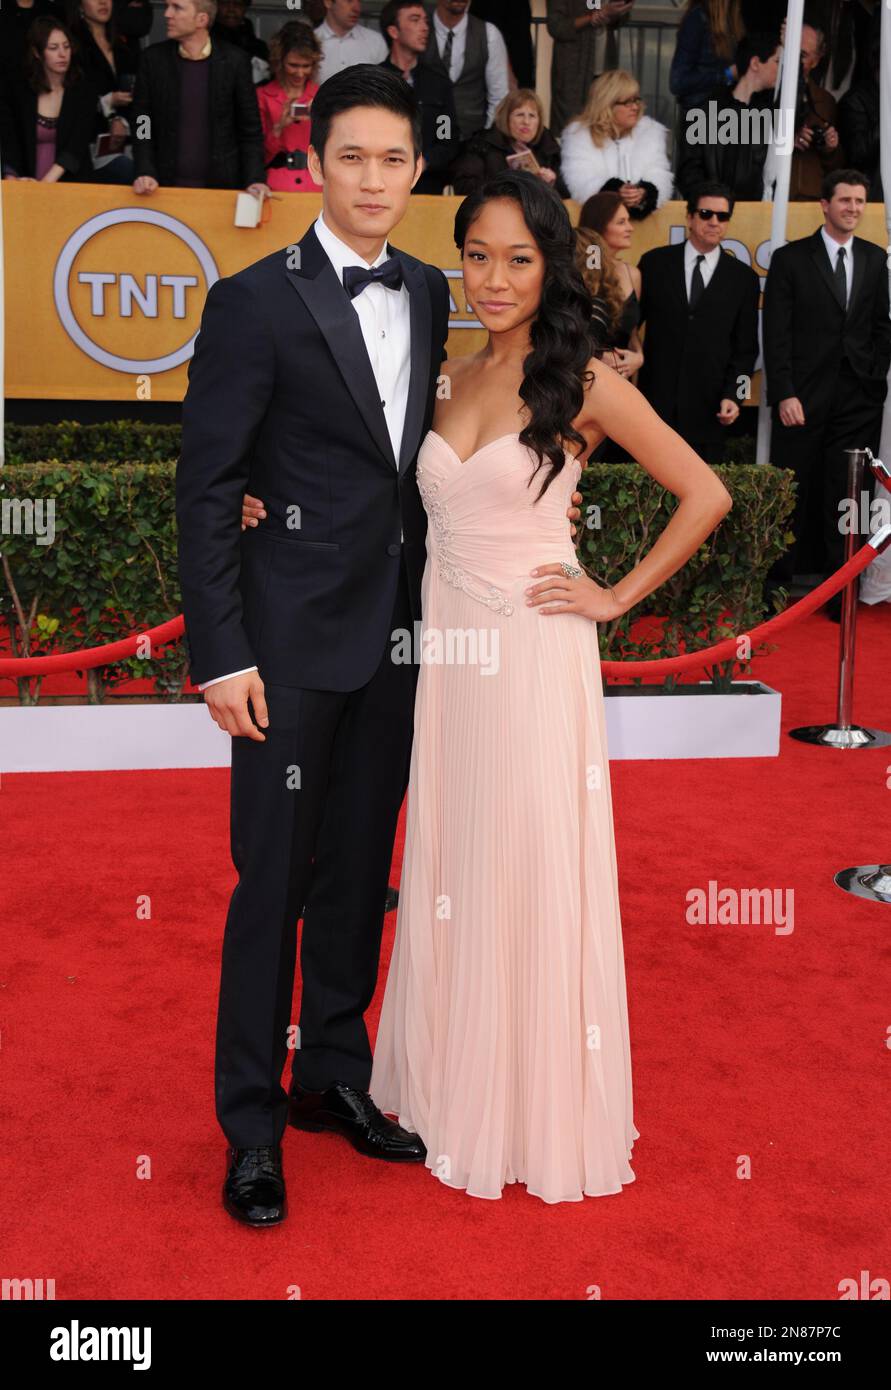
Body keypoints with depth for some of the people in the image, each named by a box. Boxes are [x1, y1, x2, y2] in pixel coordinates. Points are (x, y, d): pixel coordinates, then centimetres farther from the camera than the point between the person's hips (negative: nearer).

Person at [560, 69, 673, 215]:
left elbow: (660, 177, -1)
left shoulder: (652, 131, 10)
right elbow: (580, 183, -10)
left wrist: (645, 193, -25)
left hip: (643, 214, 1)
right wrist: (615, 192, -29)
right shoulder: (578, 134, 3)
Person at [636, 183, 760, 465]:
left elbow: (746, 347, 8)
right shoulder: (655, 262, 7)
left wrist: (733, 396, -4)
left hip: (708, 409, 0)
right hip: (656, 399, 0)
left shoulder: (744, 278, 8)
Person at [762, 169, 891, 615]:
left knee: (846, 497, 4)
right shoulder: (790, 258, 0)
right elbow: (776, 333, -5)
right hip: (803, 397, -3)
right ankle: (776, 586, 12)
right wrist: (784, 394, -12)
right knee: (792, 495, 3)